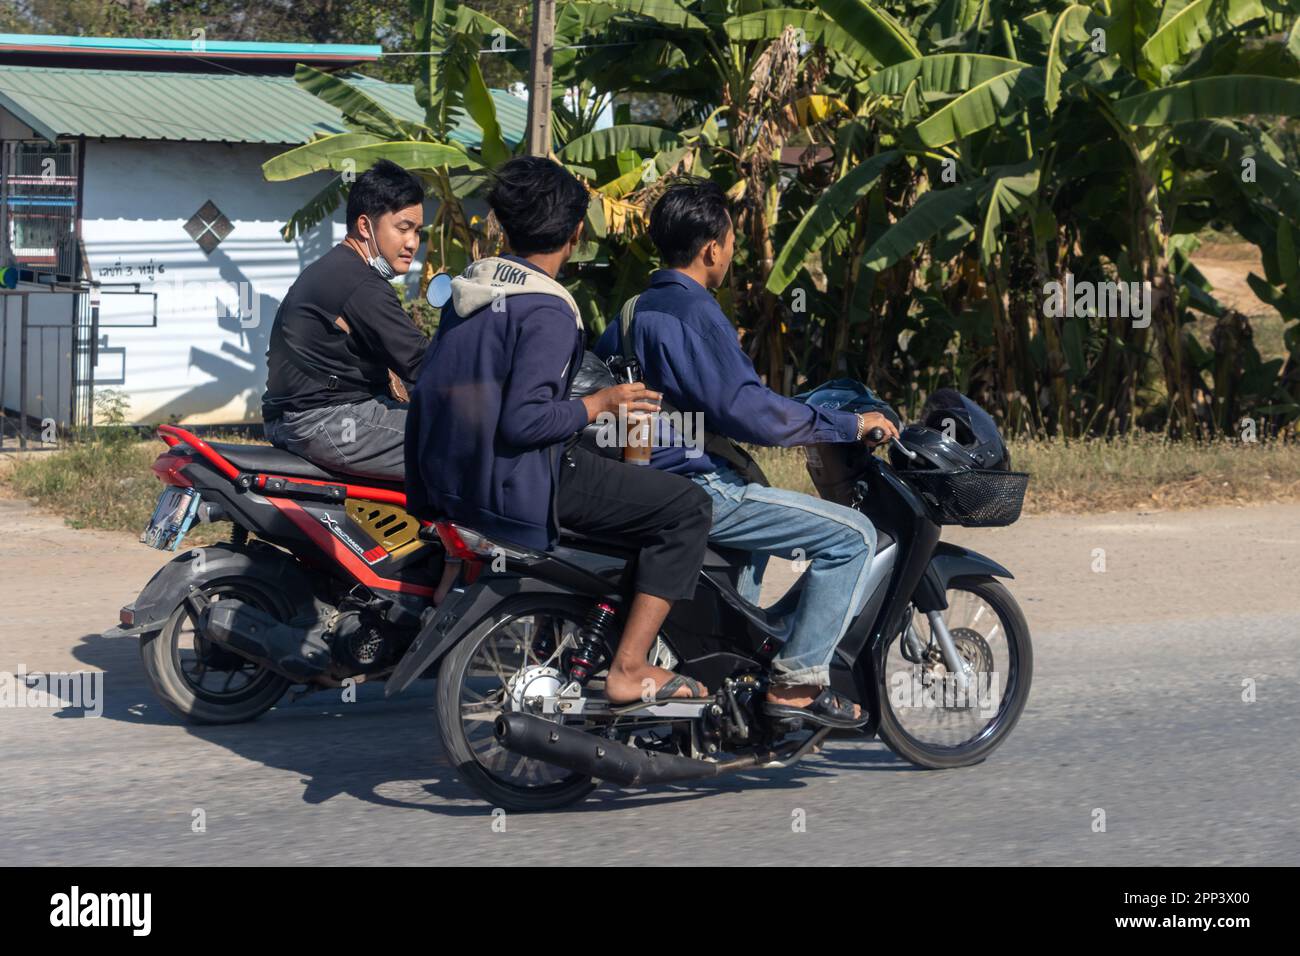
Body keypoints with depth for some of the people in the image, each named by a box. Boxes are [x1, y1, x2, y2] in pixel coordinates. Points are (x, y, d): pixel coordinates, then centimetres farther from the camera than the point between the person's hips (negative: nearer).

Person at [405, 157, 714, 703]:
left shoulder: (470, 285, 9)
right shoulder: (548, 311, -18)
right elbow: (523, 420, -26)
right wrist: (600, 404, -12)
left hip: (449, 476, 10)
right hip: (517, 488, -10)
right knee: (686, 507, -7)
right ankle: (629, 669, -12)